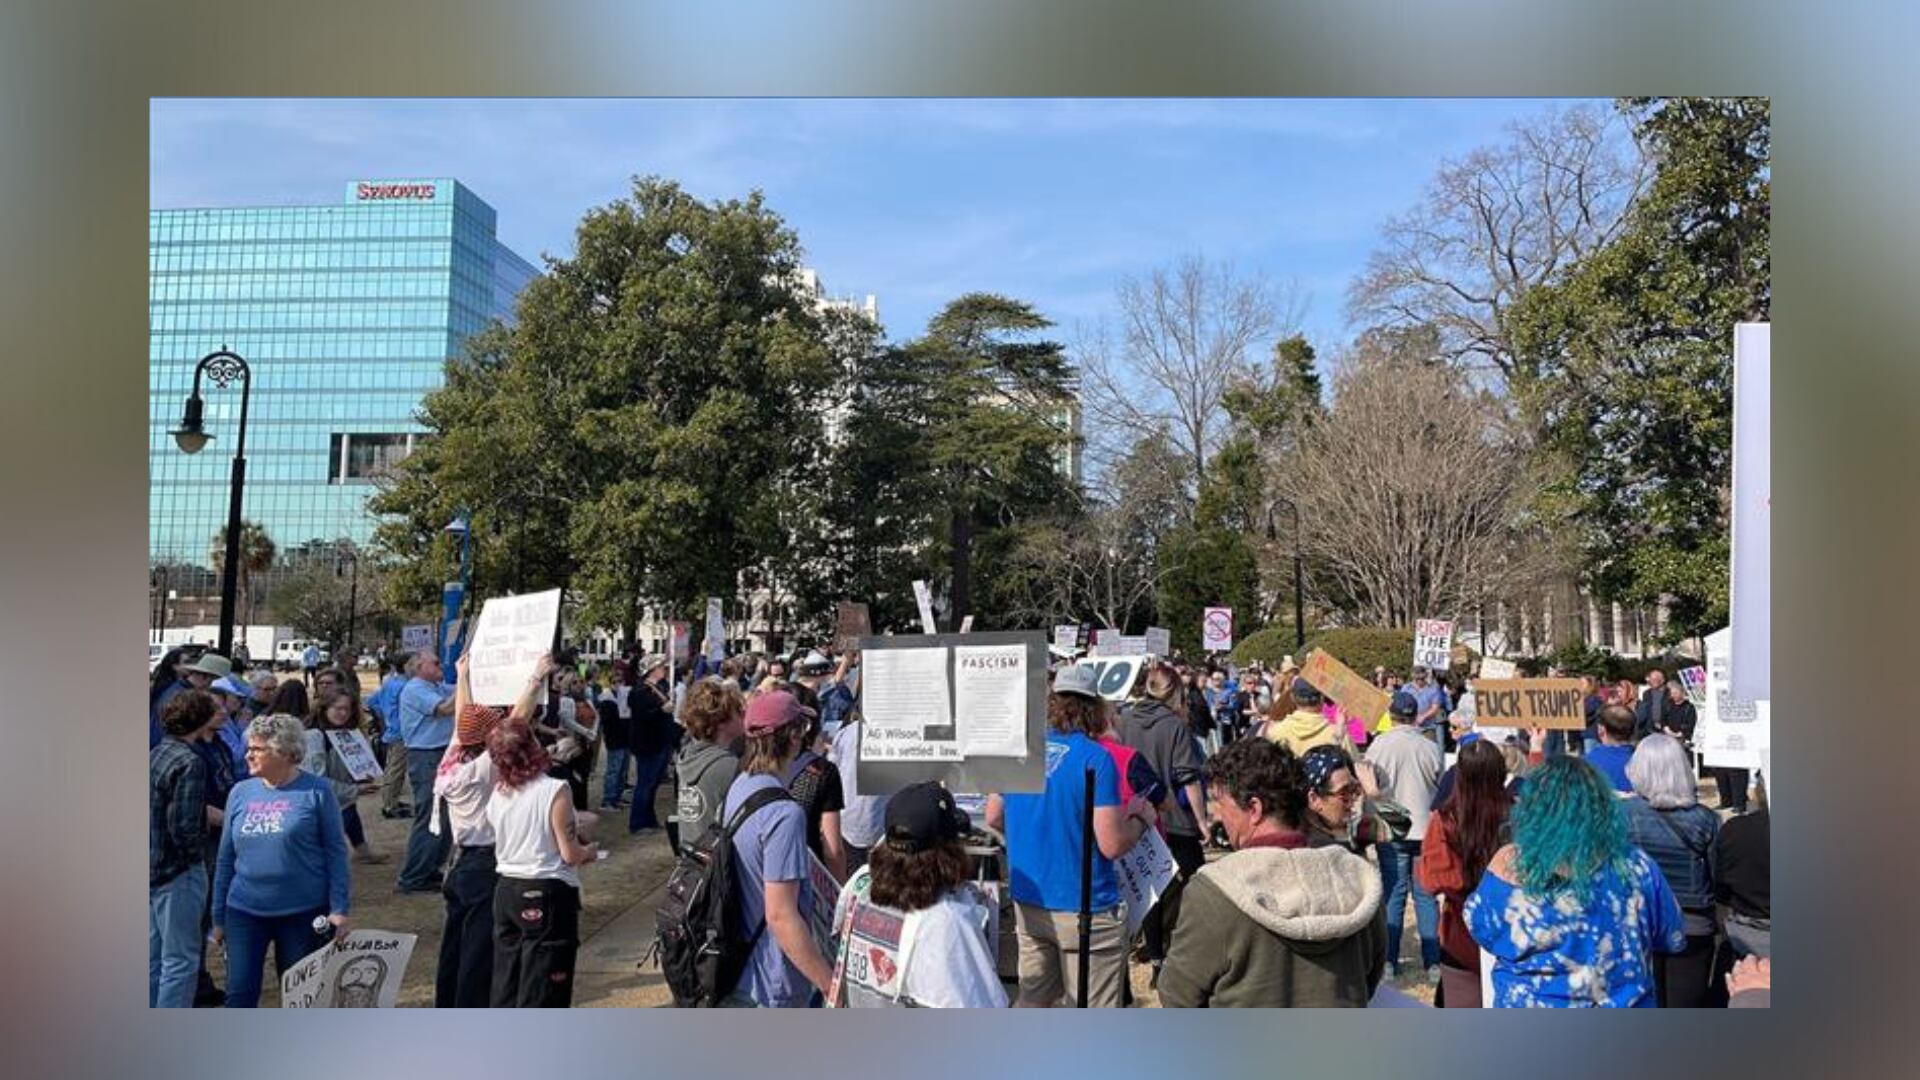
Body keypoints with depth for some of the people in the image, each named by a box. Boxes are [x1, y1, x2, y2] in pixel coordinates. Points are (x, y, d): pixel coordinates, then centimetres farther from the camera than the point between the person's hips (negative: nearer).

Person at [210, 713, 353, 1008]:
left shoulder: (316, 791, -8)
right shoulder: (241, 792, 3)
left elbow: (335, 853, -6)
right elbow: (225, 858, 9)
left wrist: (338, 909, -12)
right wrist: (218, 916, 10)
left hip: (304, 913, -3)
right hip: (244, 911, 3)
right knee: (239, 993, 3)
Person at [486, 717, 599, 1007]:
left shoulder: (497, 795, 1)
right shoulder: (555, 790, -17)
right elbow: (570, 854, -16)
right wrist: (588, 851, 6)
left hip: (506, 892, 6)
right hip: (549, 895, -6)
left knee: (505, 980, 16)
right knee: (542, 986, 3)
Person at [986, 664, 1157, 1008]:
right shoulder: (1095, 759, -16)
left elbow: (993, 818, 12)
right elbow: (1112, 845, -18)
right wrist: (1141, 818, 0)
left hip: (1027, 903, 6)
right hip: (1084, 910, -6)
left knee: (1032, 1002, 19)